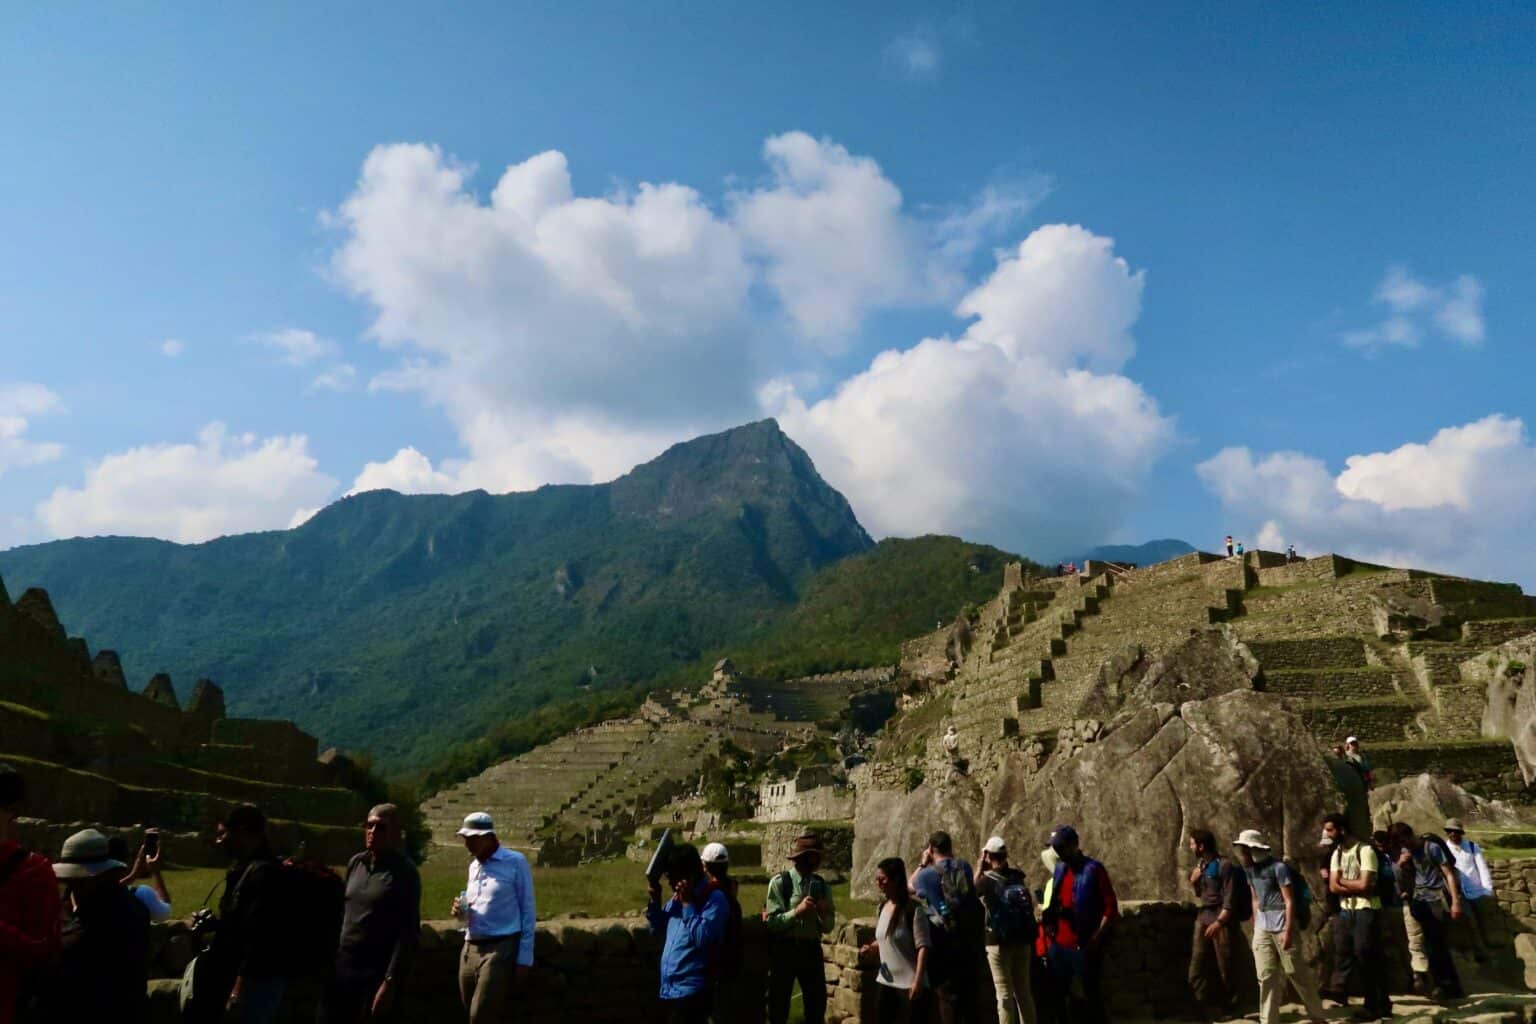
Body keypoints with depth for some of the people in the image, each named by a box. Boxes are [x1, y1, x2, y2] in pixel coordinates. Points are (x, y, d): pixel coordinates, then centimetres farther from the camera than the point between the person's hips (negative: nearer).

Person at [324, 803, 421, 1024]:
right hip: (343, 966, 5)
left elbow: (408, 932, -13)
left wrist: (390, 981, -17)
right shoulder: (355, 863, 6)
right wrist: (333, 956, 10)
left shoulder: (404, 872, -10)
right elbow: (344, 911, 15)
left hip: (377, 973, -5)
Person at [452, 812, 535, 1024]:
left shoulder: (515, 862, -6)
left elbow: (527, 911, -5)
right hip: (470, 949, 7)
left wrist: (524, 958, -9)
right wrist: (462, 911, 1)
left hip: (500, 949, -7)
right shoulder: (473, 866, 15)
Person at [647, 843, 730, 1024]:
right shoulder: (678, 896, 10)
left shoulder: (714, 898, -14)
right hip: (670, 989, 8)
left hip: (691, 992, -8)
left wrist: (687, 903, -21)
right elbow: (658, 928, 19)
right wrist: (655, 900, 2)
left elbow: (703, 938, -24)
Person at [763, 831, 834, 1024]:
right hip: (784, 949, -4)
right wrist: (796, 912, -26)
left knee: (817, 1007, 12)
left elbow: (828, 927, 6)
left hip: (811, 949, 4)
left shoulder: (821, 885, 5)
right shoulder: (780, 882, -9)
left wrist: (824, 913, -14)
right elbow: (771, 922, -14)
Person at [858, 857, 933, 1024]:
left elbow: (923, 947, -18)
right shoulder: (882, 908, 7)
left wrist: (918, 980, -24)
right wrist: (870, 949, -1)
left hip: (910, 984, -7)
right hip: (886, 982, 8)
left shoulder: (913, 909, -15)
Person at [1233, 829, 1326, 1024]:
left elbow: (1290, 901, -14)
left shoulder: (1278, 867, -14)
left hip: (1282, 923, -6)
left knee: (1297, 973, 4)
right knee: (1266, 976, 5)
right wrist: (1256, 927, 12)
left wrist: (1288, 932, -17)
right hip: (1262, 926, 6)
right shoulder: (1250, 869, 9)